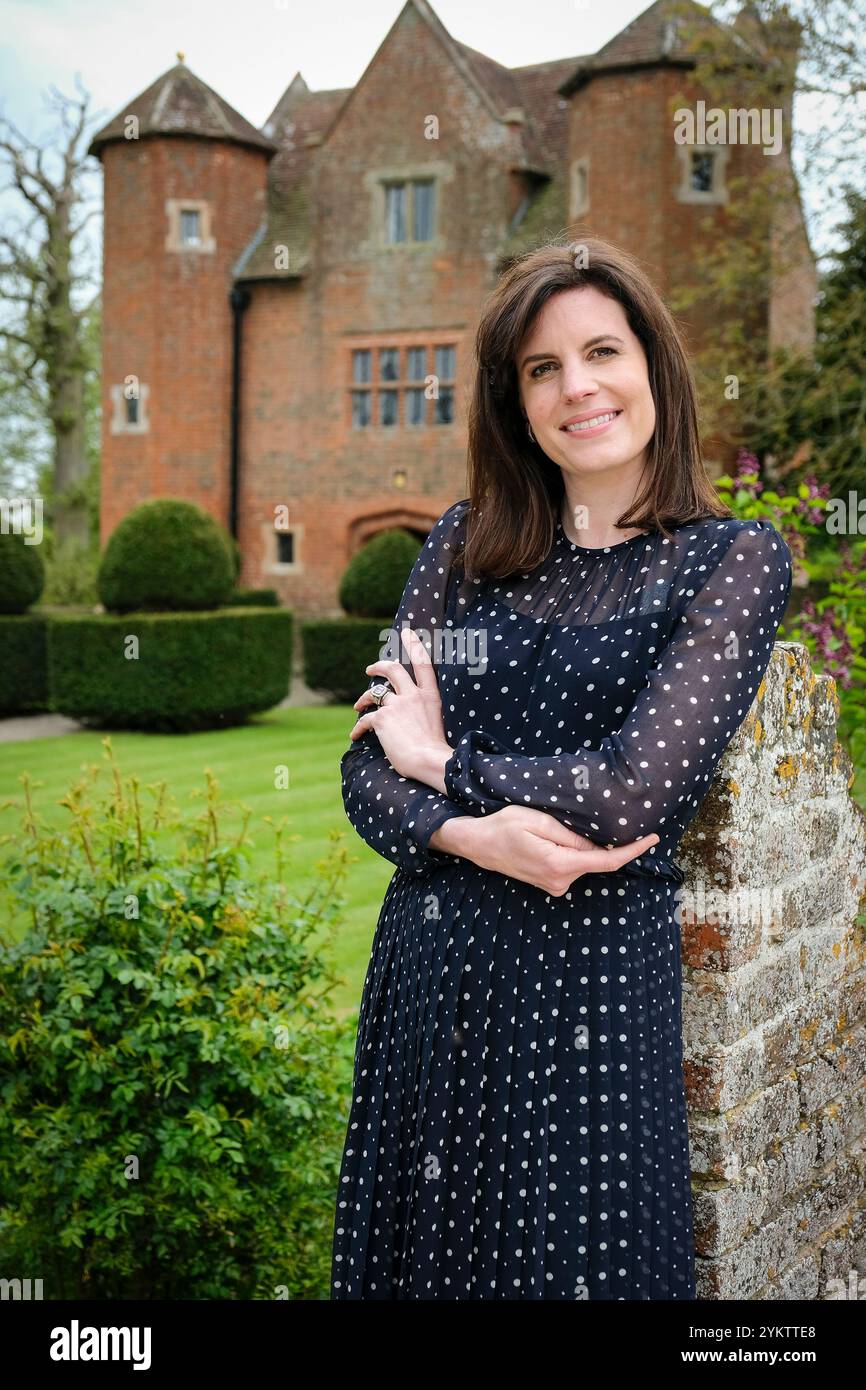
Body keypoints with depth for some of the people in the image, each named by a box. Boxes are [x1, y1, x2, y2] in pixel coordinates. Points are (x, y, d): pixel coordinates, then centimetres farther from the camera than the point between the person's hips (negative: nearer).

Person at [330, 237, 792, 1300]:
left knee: (573, 1255, 8)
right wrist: (472, 834, -16)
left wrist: (444, 761, -4)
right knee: (408, 1253, 17)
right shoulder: (465, 543, 7)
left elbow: (635, 790, -15)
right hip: (427, 962, 4)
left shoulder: (734, 559, -4)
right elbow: (367, 769, 3)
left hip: (595, 969, -4)